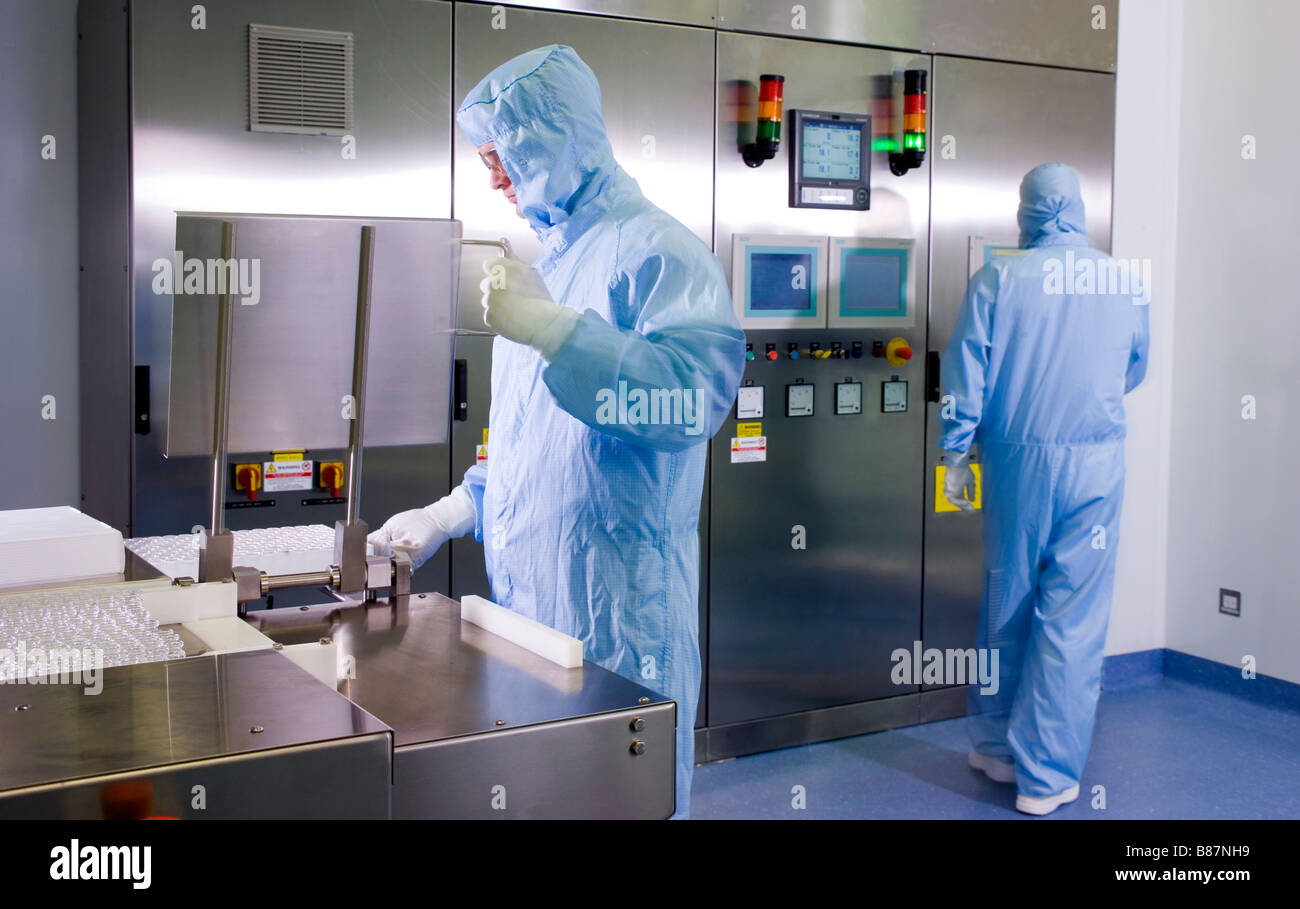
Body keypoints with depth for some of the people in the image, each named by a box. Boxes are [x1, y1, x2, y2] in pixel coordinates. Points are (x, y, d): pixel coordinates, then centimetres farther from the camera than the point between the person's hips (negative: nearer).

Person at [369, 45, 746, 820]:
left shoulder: (657, 251, -12)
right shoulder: (546, 262, 17)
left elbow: (697, 394, -29)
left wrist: (548, 327, -29)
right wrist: (447, 516, 18)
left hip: (614, 611, -9)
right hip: (525, 597, 9)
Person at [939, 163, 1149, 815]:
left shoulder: (997, 279, -4)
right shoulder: (1124, 284, 2)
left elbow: (965, 375, -5)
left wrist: (955, 455, 4)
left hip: (1018, 462, 0)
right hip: (1096, 466, 0)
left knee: (1007, 606, 13)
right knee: (1073, 619, 3)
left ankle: (997, 749, 26)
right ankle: (1046, 776, 8)